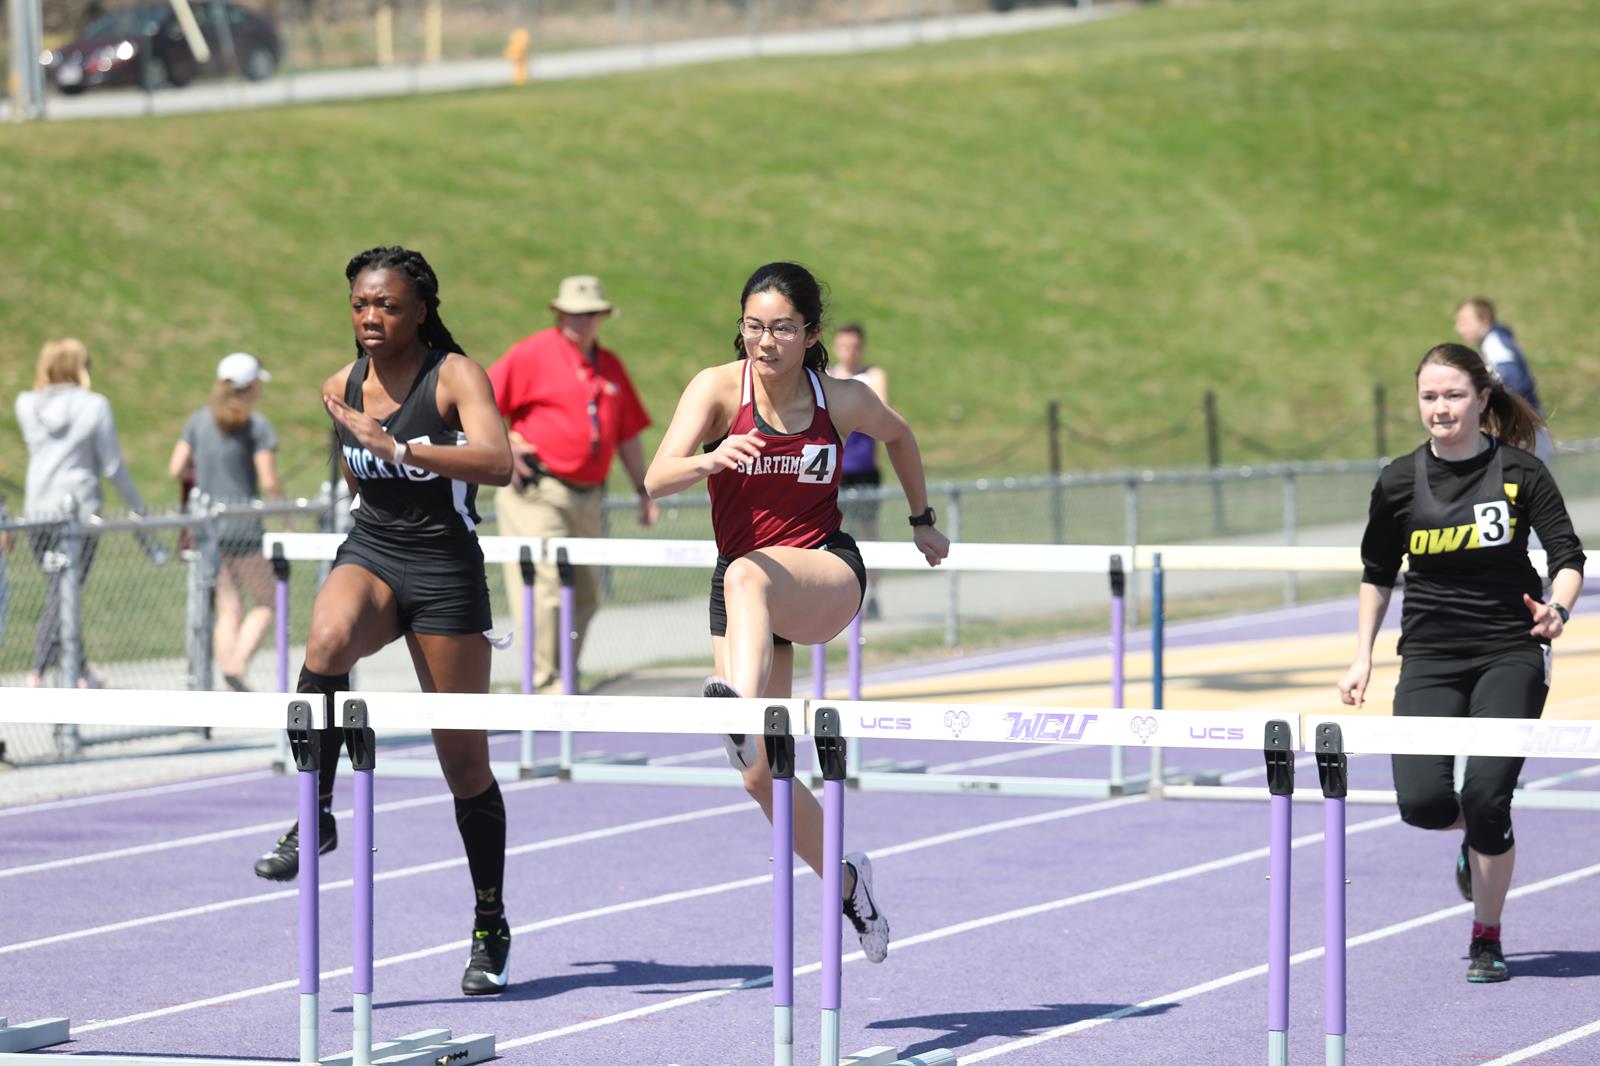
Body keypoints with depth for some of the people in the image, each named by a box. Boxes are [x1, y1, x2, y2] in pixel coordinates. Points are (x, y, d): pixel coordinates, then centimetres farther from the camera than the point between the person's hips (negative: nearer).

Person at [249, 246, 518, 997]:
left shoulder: (455, 377, -10)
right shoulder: (341, 389, 7)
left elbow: (497, 463, -27)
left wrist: (394, 446, -34)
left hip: (445, 570, -3)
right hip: (368, 555, 3)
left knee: (463, 757, 2)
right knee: (328, 638, -35)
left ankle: (491, 930, 17)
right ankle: (315, 817, -29)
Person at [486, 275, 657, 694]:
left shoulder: (610, 367, 17)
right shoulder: (533, 354, -3)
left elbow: (628, 434, 22)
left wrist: (643, 490, 18)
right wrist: (504, 448, -13)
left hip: (588, 498, 7)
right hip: (538, 493, -7)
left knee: (585, 594, 9)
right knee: (546, 585, -13)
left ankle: (562, 682, 20)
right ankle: (545, 683, -13)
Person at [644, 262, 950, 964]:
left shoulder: (844, 401, -4)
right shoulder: (718, 387, -8)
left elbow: (898, 436, 21)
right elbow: (656, 480, -23)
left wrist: (922, 522, 27)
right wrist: (709, 459, -43)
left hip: (827, 573, -2)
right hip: (741, 588, 2)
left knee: (746, 574, -40)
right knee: (761, 775, -2)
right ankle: (846, 885, 24)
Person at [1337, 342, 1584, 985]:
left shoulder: (1519, 471, -5)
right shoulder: (1399, 483, 1)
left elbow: (1568, 556, -5)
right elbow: (1377, 574, 14)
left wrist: (1557, 609, -26)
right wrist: (1362, 660, 10)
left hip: (1509, 653, -2)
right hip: (1430, 658, 2)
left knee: (1486, 795, -15)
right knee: (1422, 802, -14)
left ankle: (1487, 937, 8)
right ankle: (1477, 837, 25)